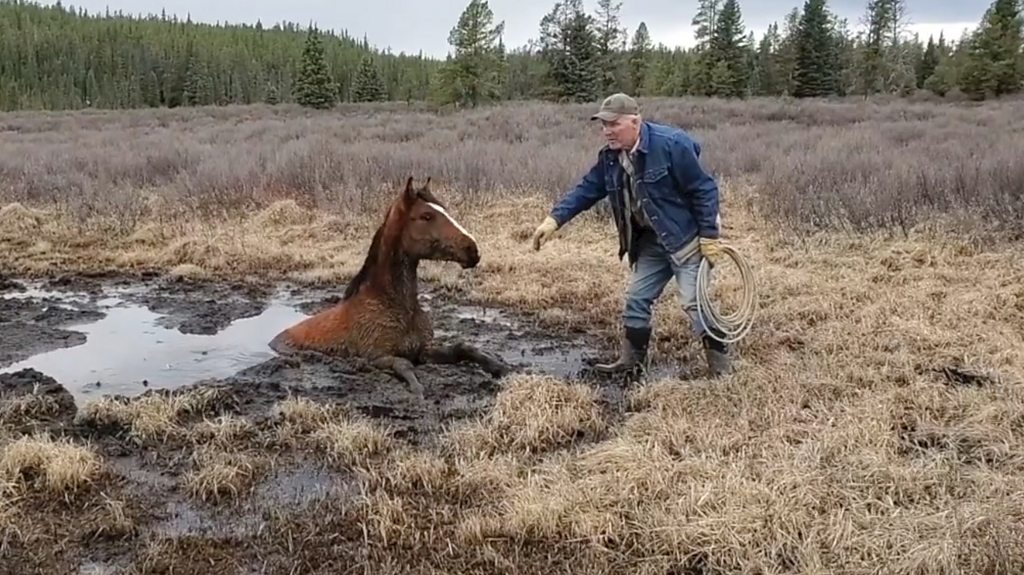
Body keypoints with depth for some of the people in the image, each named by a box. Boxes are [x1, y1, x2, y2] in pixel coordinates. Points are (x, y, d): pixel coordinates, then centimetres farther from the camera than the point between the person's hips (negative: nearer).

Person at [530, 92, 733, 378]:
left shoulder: (671, 144, -23)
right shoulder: (609, 158, -1)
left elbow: (704, 190, -19)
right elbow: (586, 190, 0)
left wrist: (709, 235, -18)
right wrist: (554, 219, -14)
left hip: (685, 237, -7)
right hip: (649, 242, 7)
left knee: (695, 301, -6)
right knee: (636, 299, 11)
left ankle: (720, 363, 8)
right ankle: (632, 357, 26)